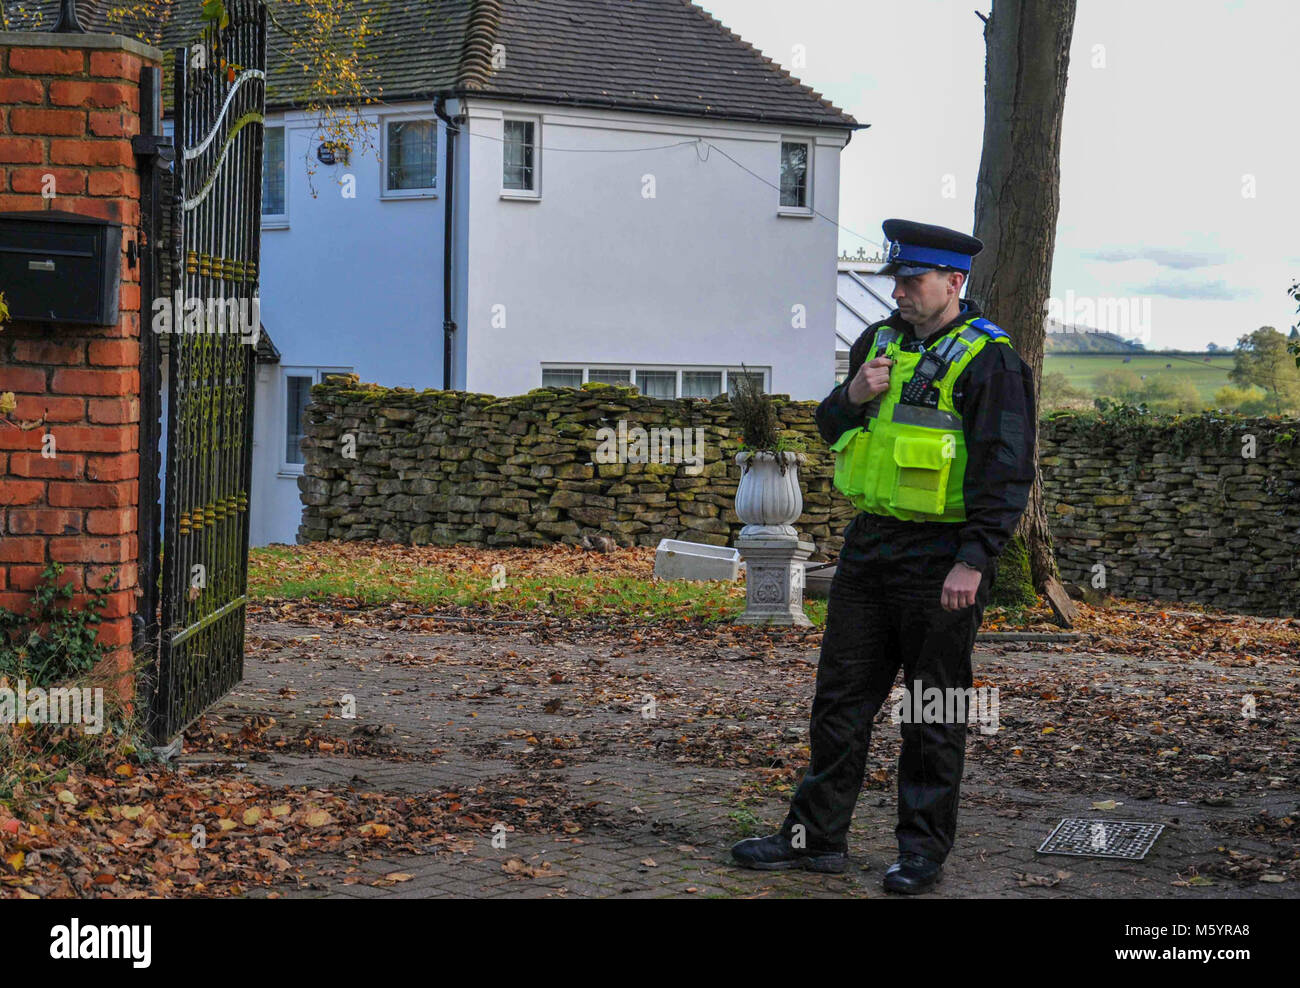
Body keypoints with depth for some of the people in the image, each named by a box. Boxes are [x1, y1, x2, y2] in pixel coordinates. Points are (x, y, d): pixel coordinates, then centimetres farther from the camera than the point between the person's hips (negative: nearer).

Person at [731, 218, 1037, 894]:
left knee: (934, 711, 4)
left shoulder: (988, 360, -10)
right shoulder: (879, 341, 12)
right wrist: (853, 397, -2)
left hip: (939, 558, -7)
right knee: (841, 696, 10)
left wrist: (973, 561, -20)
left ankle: (923, 850, 14)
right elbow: (828, 429, 20)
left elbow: (1006, 471, -14)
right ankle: (815, 836, 18)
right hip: (869, 546, 7)